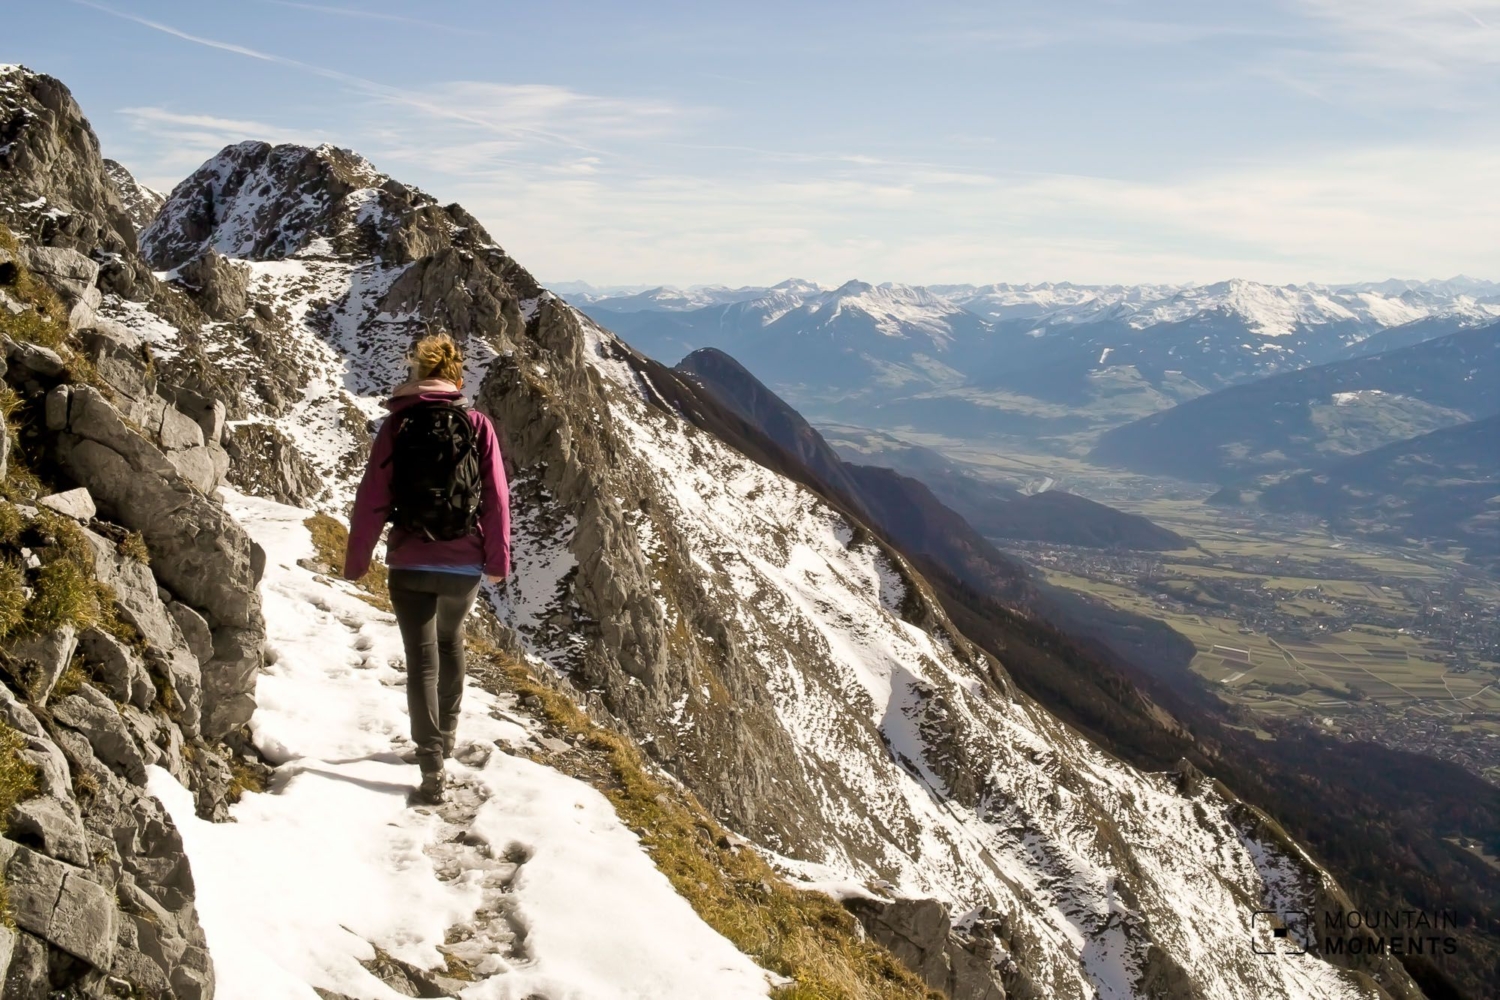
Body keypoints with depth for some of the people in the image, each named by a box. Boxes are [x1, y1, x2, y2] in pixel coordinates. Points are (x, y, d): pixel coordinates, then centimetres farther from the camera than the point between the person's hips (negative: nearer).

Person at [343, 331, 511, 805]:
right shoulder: (477, 425, -4)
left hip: (410, 565, -2)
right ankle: (446, 734, 38)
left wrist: (356, 560, 4)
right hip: (464, 566, 2)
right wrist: (497, 560, 8)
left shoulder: (397, 426, -4)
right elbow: (496, 498, -3)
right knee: (450, 641, 26)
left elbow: (372, 498, -5)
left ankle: (432, 768, -4)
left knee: (422, 659, 3)